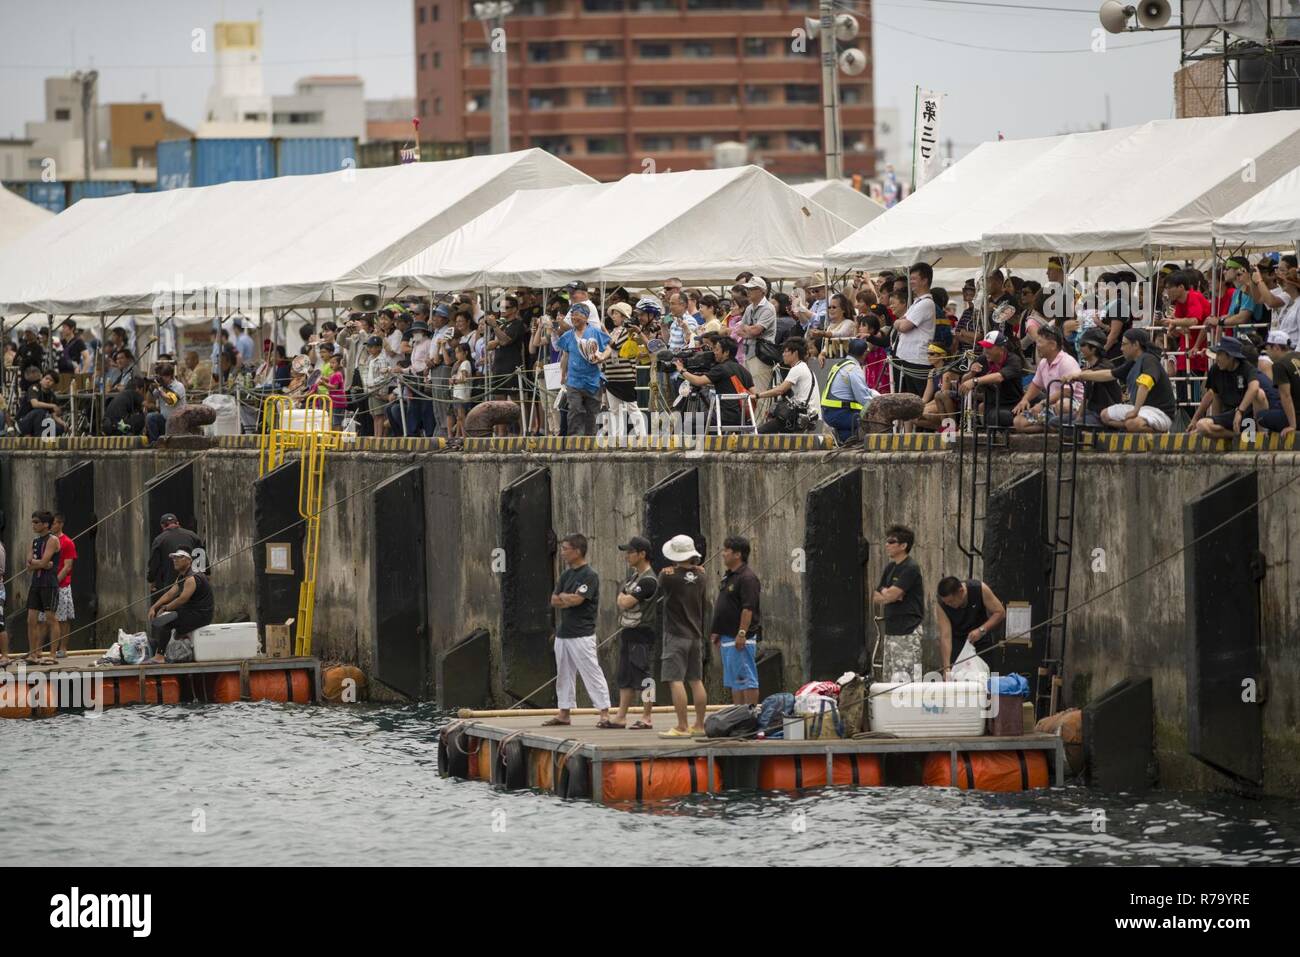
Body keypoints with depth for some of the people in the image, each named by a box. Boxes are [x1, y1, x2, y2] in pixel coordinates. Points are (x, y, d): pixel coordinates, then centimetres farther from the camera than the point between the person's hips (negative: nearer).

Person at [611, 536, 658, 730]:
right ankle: (621, 716, 16)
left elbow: (625, 603, -18)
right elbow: (622, 601, 19)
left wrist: (622, 597, 1)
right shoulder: (633, 574, 14)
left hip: (641, 634, -10)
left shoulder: (649, 580, -17)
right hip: (627, 632, 10)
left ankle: (647, 717, -1)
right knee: (625, 676, 12)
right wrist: (623, 599, 0)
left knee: (643, 677, -5)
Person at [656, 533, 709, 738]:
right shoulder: (699, 577, 2)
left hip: (676, 636, -7)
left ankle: (682, 727, -13)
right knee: (696, 680, 12)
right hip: (696, 635, 7)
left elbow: (660, 585, 4)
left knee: (676, 680, -8)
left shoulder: (670, 577, -15)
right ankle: (700, 725, 17)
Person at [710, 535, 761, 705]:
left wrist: (742, 633, -25)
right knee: (733, 682, 13)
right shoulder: (728, 577, 16)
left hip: (741, 639, -10)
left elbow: (748, 608, -21)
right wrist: (717, 632, 20)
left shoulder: (747, 578, -15)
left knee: (746, 679, -9)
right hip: (727, 637, 10)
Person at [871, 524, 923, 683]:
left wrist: (883, 593, 4)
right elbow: (875, 597, 14)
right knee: (888, 677, 9)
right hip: (891, 630, 9)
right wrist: (888, 593, -7)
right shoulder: (890, 568, 16)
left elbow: (890, 596, -17)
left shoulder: (911, 569, -11)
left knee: (905, 677, -13)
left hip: (907, 631, -9)